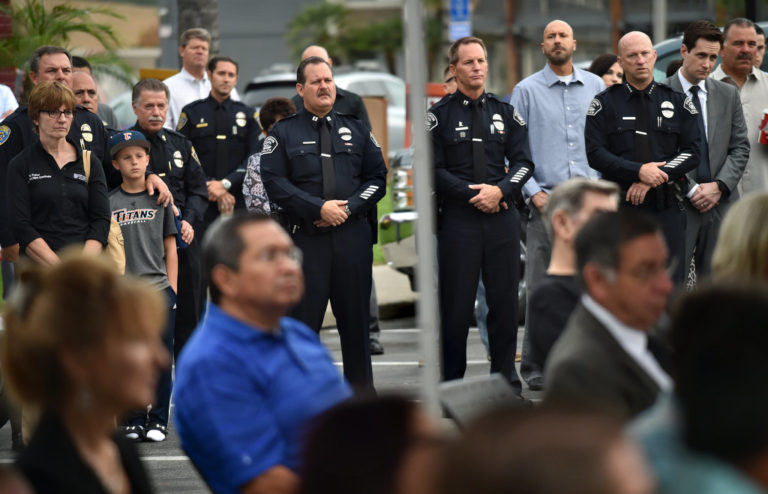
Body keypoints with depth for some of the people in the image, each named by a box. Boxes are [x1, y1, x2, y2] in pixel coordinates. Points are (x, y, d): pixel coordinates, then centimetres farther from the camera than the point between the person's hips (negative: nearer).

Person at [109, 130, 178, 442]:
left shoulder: (159, 199, 7)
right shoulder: (109, 203, 5)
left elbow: (170, 249, 8)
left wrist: (171, 288, 1)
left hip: (159, 290, 0)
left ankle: (157, 419, 8)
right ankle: (133, 420, 9)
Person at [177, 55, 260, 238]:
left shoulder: (246, 115, 13)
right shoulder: (192, 113, 8)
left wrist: (225, 184, -11)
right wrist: (209, 187, -10)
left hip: (238, 203, 1)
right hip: (201, 204, -1)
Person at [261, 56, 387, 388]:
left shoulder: (356, 130, 15)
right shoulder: (283, 133, 6)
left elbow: (377, 178, 12)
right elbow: (275, 183, -4)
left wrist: (348, 208, -5)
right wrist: (319, 208, -12)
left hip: (353, 234, 3)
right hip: (304, 237, -3)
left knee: (355, 317, 6)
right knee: (303, 317, -5)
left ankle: (361, 391, 14)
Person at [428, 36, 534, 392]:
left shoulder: (505, 112, 12)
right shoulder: (440, 115, 2)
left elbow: (523, 162, 9)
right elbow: (434, 170, -3)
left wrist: (500, 190, -8)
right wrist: (472, 194, -11)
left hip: (502, 216, 3)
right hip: (457, 218, -3)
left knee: (505, 299, 4)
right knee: (456, 304, -1)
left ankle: (506, 378, 12)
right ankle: (452, 384, 5)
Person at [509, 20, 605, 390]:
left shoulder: (595, 86, 12)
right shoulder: (527, 91, 5)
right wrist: (533, 192, -7)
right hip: (546, 199, -2)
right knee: (541, 287, -4)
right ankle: (535, 366, 0)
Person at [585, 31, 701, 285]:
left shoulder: (678, 102, 11)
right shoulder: (604, 104, 6)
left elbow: (692, 151, 5)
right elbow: (594, 153, -3)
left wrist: (657, 176, -10)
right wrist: (638, 171, -15)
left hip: (668, 209, 1)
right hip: (621, 207, -1)